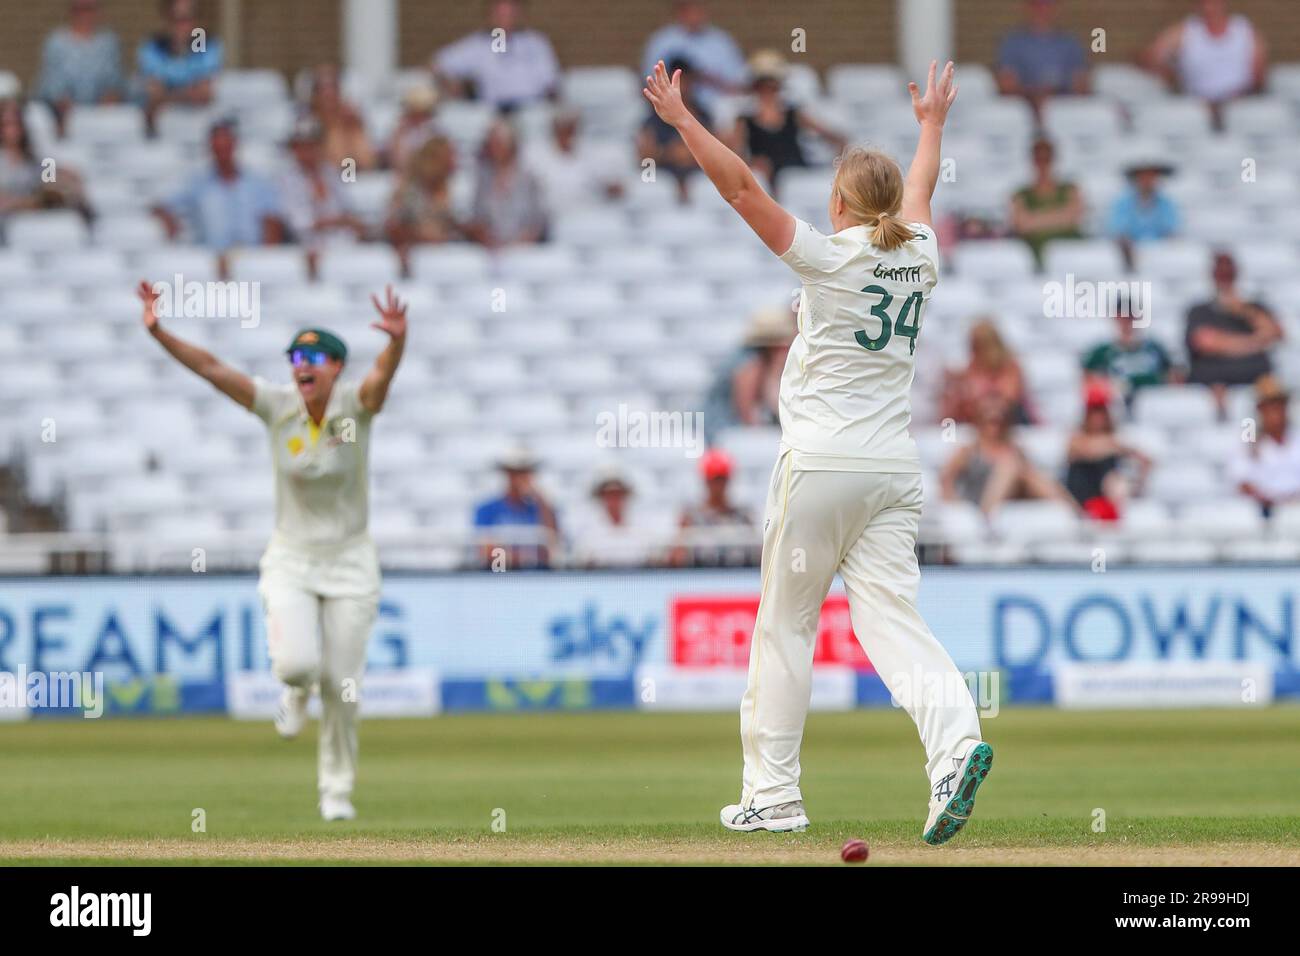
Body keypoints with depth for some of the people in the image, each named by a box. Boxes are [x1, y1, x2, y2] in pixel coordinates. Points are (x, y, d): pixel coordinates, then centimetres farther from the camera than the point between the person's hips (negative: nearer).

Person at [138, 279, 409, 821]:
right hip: (290, 559, 1)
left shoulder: (355, 405, -13)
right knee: (296, 663, -21)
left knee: (341, 685, 2)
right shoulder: (277, 406, -8)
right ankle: (297, 690, 19)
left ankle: (337, 788, 25)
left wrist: (397, 341, -58)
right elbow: (210, 368, -17)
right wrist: (158, 332, -32)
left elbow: (383, 375, -35)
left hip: (350, 561, -1)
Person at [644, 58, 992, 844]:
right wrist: (933, 123, 48)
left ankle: (772, 794, 8)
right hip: (895, 467, 5)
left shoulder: (831, 257, -7)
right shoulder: (918, 255, 9)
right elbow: (919, 191, 30)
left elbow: (741, 187, -9)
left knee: (785, 624, 5)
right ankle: (956, 737, -29)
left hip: (820, 463, -5)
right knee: (891, 615, -3)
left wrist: (681, 117, -2)